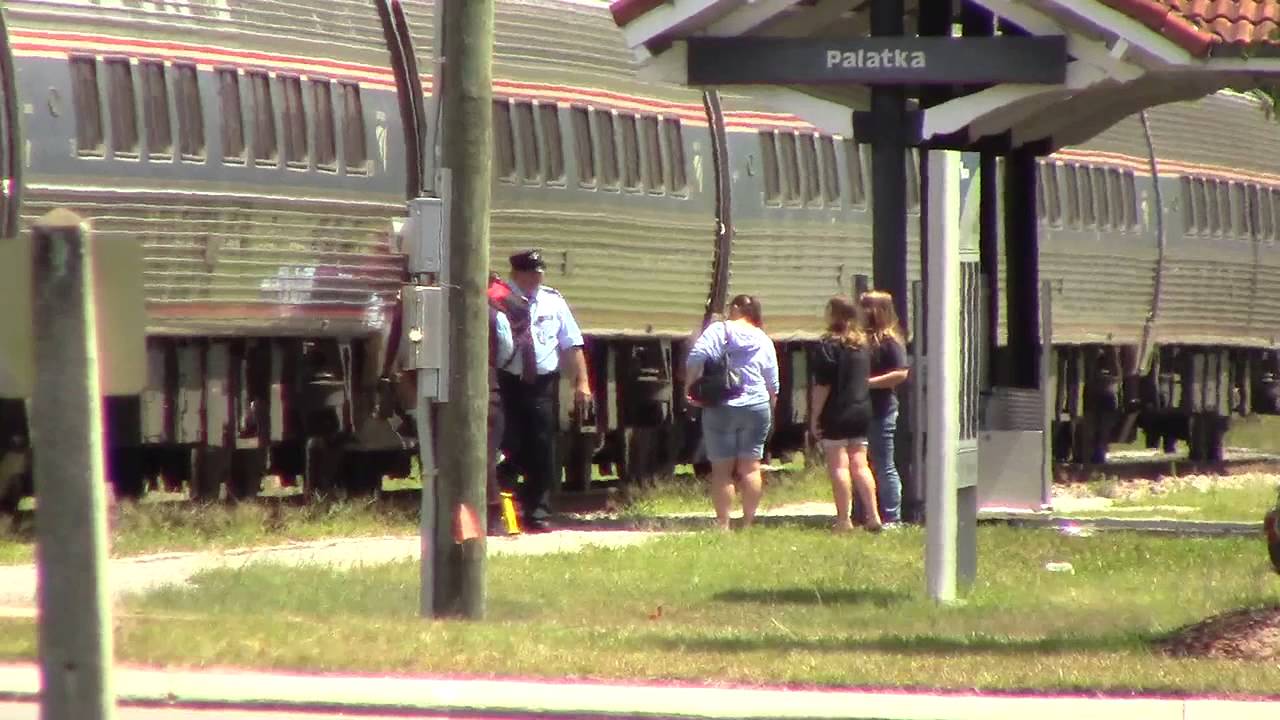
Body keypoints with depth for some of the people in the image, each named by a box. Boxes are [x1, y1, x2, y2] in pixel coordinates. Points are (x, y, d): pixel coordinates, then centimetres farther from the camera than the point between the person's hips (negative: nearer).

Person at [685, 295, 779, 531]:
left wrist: (690, 385, -6)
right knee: (750, 467, 6)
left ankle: (723, 525, 0)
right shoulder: (764, 341, 8)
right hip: (756, 407, 3)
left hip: (721, 409, -2)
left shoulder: (720, 330, -2)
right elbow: (773, 384, 11)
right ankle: (748, 523, 4)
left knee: (722, 469, 2)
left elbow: (697, 356, -17)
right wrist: (771, 411, 24)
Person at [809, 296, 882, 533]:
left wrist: (815, 416, -10)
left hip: (836, 414, -7)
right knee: (860, 464, 9)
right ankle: (873, 516, 4)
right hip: (862, 411, 7)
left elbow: (822, 385, -14)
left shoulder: (830, 345, -12)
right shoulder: (862, 345, 10)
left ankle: (844, 519, -6)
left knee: (838, 466, -4)